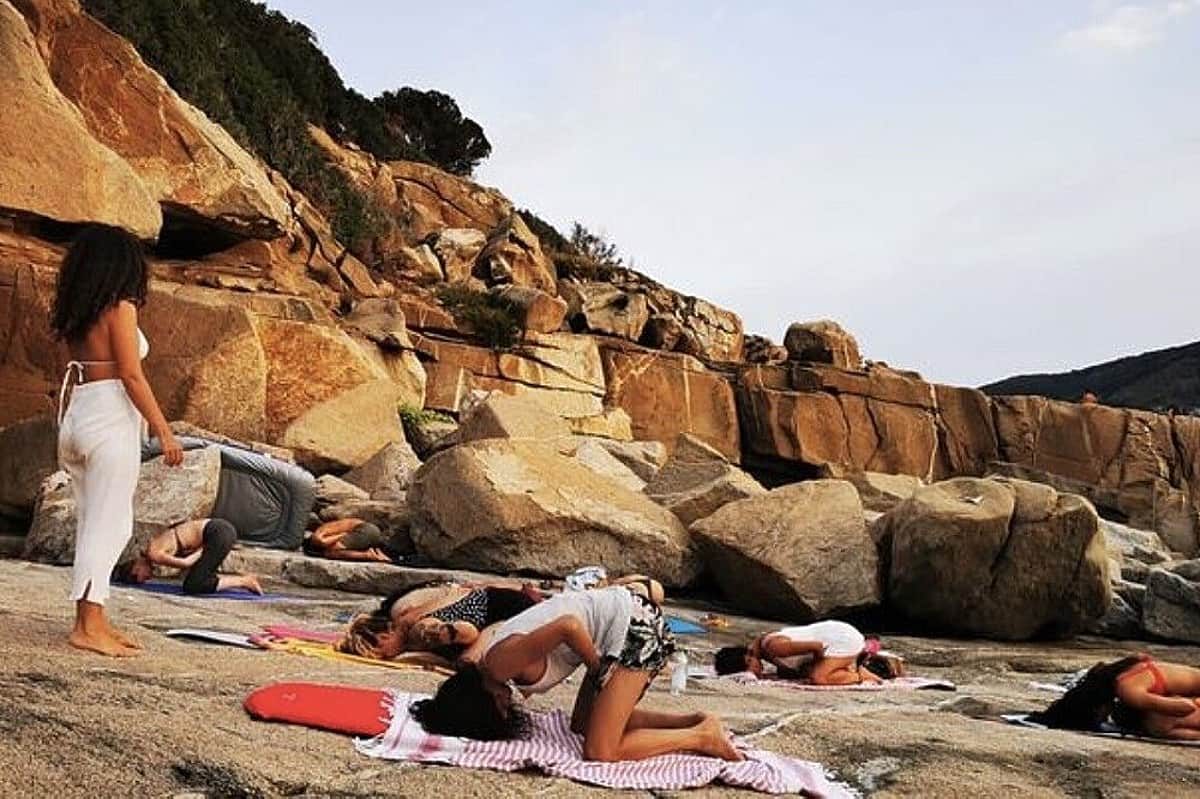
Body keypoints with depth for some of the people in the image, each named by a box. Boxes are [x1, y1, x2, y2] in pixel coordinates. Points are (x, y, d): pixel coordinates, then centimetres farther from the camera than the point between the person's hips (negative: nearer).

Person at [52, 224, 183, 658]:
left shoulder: (75, 313, 13)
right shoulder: (120, 308, -9)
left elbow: (81, 366, 6)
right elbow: (131, 376, -13)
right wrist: (164, 430, -12)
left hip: (75, 412, 8)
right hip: (111, 418, -8)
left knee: (97, 524, 14)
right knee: (106, 526, -5)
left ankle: (95, 619, 19)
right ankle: (87, 627, -4)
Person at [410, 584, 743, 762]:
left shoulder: (500, 661, -18)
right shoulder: (482, 656, 8)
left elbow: (569, 627, -27)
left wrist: (599, 672, -11)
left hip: (633, 624, -10)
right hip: (624, 614, 10)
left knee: (600, 751, -10)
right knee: (583, 725, 16)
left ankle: (702, 736, 0)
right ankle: (696, 721, 13)